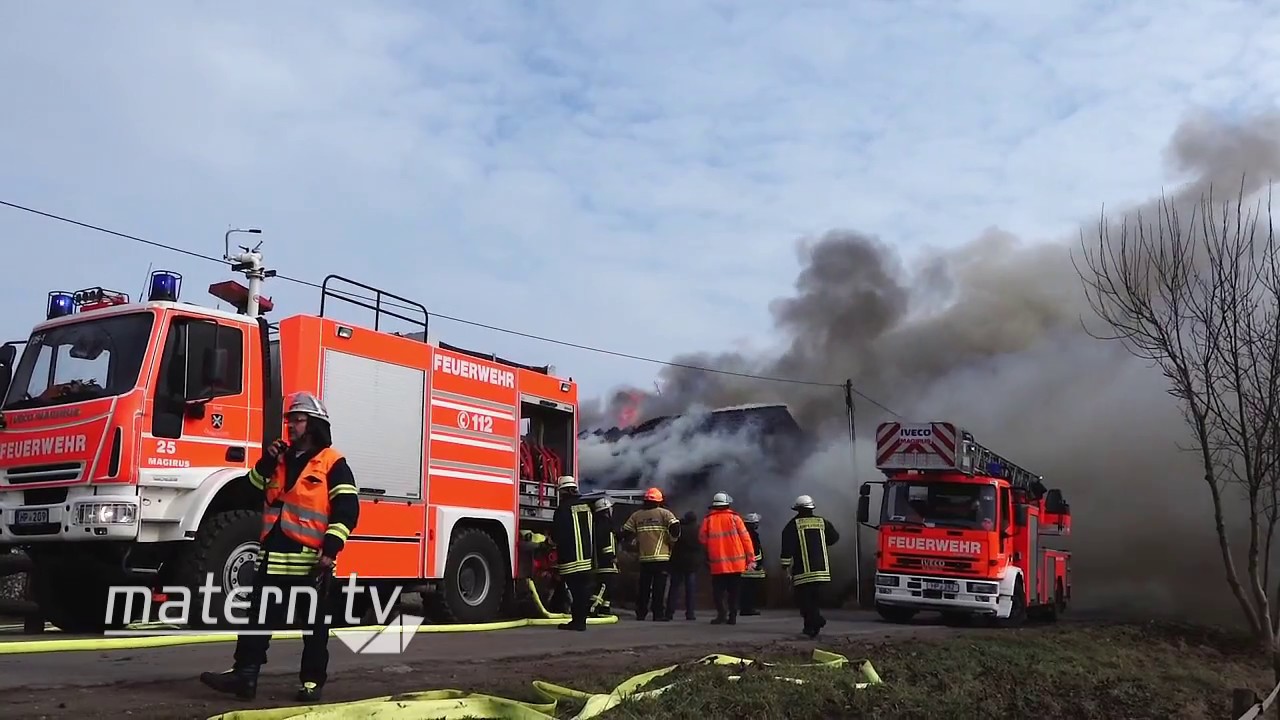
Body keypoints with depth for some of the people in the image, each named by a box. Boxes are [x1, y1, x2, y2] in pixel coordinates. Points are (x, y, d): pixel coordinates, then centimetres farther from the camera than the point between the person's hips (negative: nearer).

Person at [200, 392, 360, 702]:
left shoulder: (333, 464, -6)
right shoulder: (281, 458, 16)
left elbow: (347, 508, -12)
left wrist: (331, 548, -20)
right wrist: (266, 462, 0)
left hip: (310, 560, -6)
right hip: (274, 557, 6)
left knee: (313, 624, 6)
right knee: (258, 617, 5)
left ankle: (313, 680, 15)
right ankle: (244, 673, 10)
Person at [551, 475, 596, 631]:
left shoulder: (564, 508, -12)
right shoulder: (587, 506, 11)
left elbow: (556, 534, -11)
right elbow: (594, 531, 18)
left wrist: (551, 540, 11)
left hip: (571, 559, -7)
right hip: (588, 558, 7)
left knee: (575, 590, -6)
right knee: (584, 589, 9)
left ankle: (577, 621, -5)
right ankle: (581, 620, 13)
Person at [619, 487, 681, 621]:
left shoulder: (636, 515, 10)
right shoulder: (664, 513, -1)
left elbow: (625, 532, 10)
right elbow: (675, 526, -15)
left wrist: (636, 545, 22)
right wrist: (674, 539, 2)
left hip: (644, 557, 4)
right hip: (661, 557, -4)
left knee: (643, 587, 10)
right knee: (659, 586, -2)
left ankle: (640, 613, 13)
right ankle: (658, 613, -4)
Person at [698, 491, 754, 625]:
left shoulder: (708, 519, 0)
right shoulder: (734, 517, -1)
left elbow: (702, 539, 5)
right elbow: (745, 538, -2)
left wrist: (707, 558, 22)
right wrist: (750, 559, 3)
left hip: (717, 564, 0)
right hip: (736, 563, 1)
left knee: (718, 590, 7)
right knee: (733, 590, 11)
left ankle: (722, 613, -10)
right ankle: (732, 616, 7)